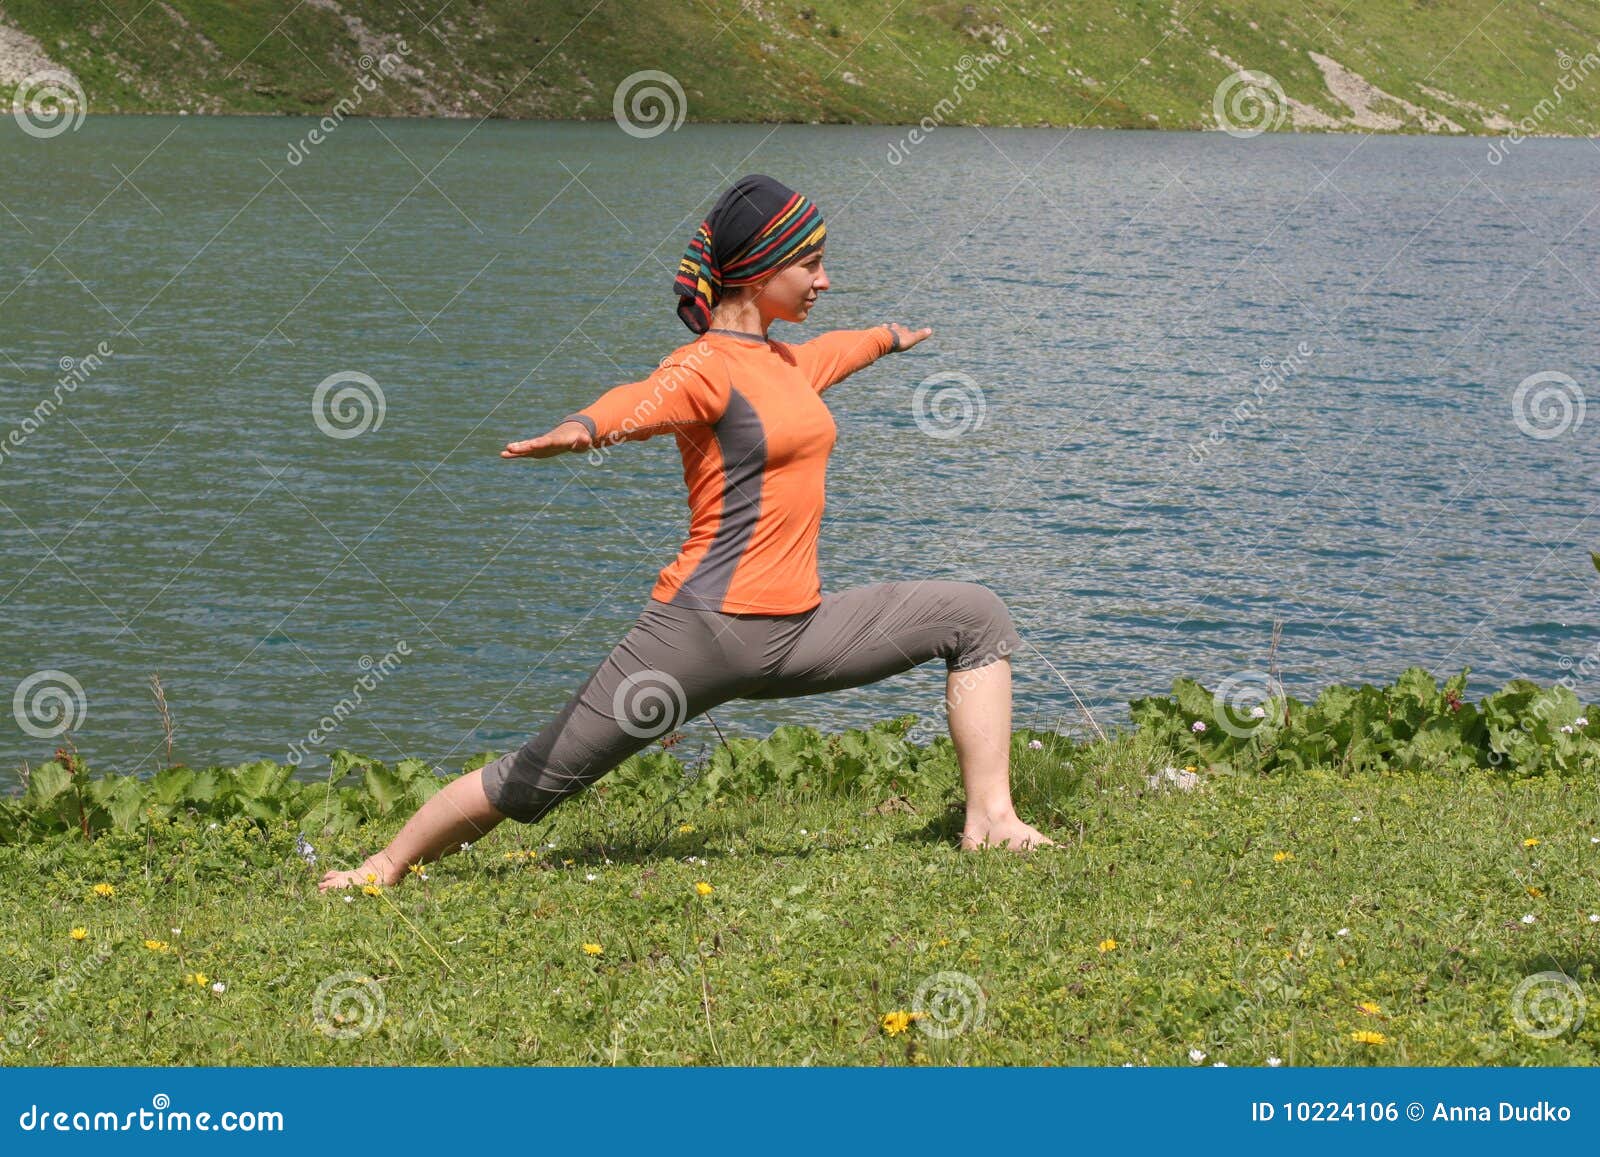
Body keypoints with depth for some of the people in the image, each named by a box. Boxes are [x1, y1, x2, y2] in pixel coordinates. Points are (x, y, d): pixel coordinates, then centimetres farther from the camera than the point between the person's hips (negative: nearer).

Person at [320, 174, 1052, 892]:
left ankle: (990, 822, 5)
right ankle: (384, 868, 13)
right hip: (705, 627, -8)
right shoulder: (705, 367, -11)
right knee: (538, 780, -5)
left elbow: (825, 356, 42)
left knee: (975, 618, 6)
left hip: (796, 630, 8)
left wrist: (887, 338, 62)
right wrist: (583, 429, -57)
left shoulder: (779, 359, 16)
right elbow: (640, 402, -35)